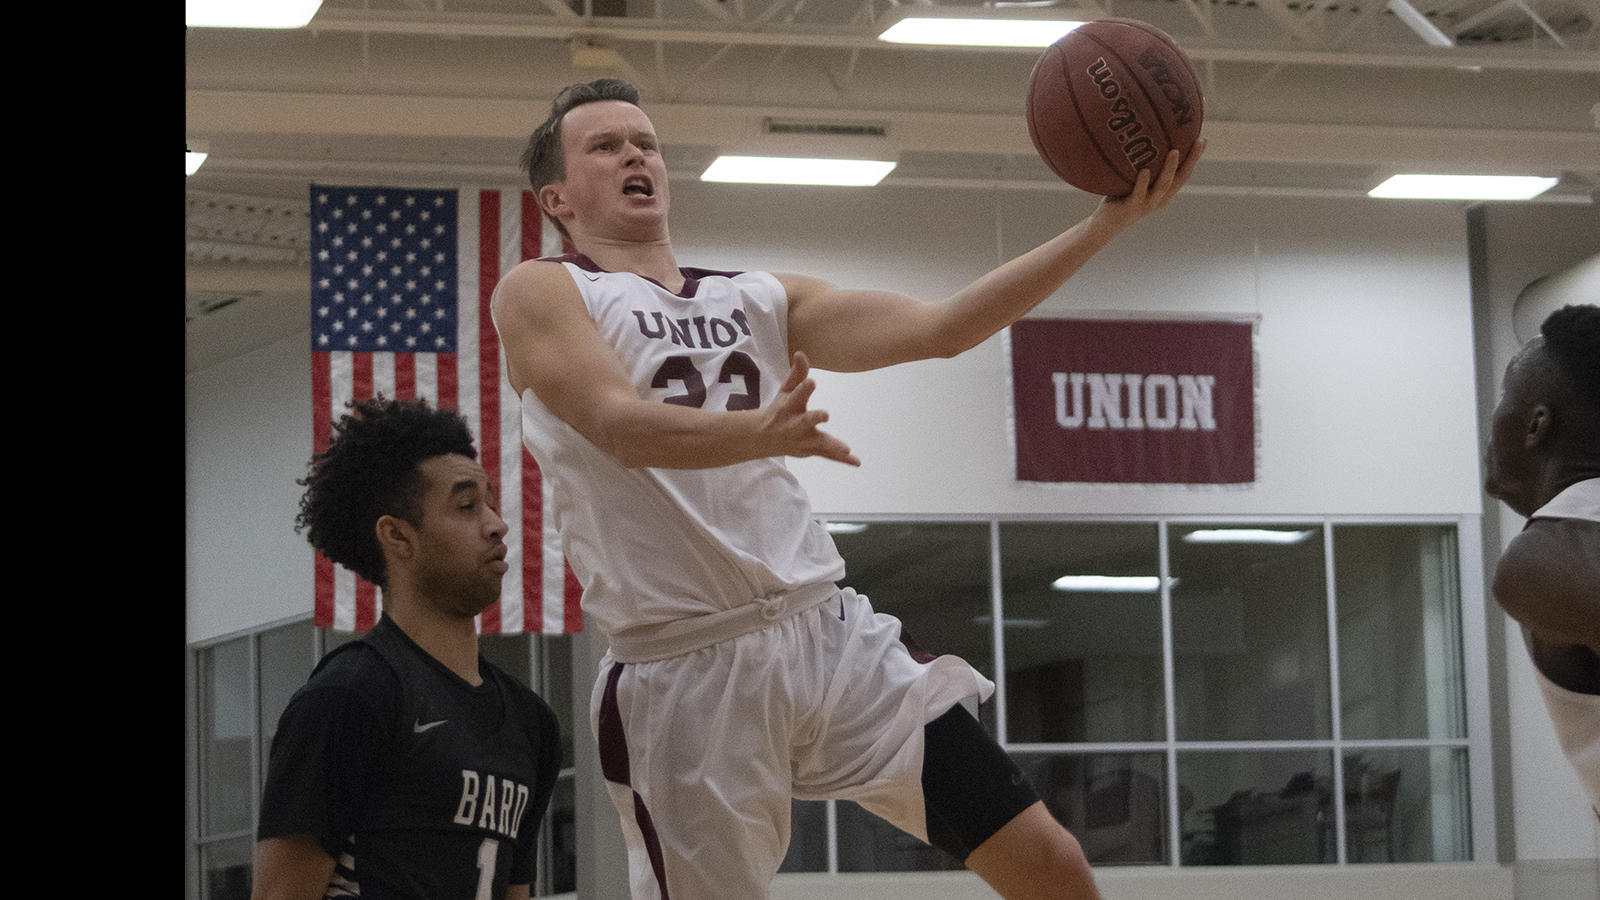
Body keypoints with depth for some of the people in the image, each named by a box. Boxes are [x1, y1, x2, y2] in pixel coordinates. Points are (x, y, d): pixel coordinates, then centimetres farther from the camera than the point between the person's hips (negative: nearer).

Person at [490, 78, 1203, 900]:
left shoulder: (762, 301, 19)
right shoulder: (539, 294, 3)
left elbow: (938, 328, 10)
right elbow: (619, 425, -16)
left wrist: (1108, 222, 0)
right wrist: (758, 431, -36)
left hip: (831, 636, 5)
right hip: (684, 672, -4)